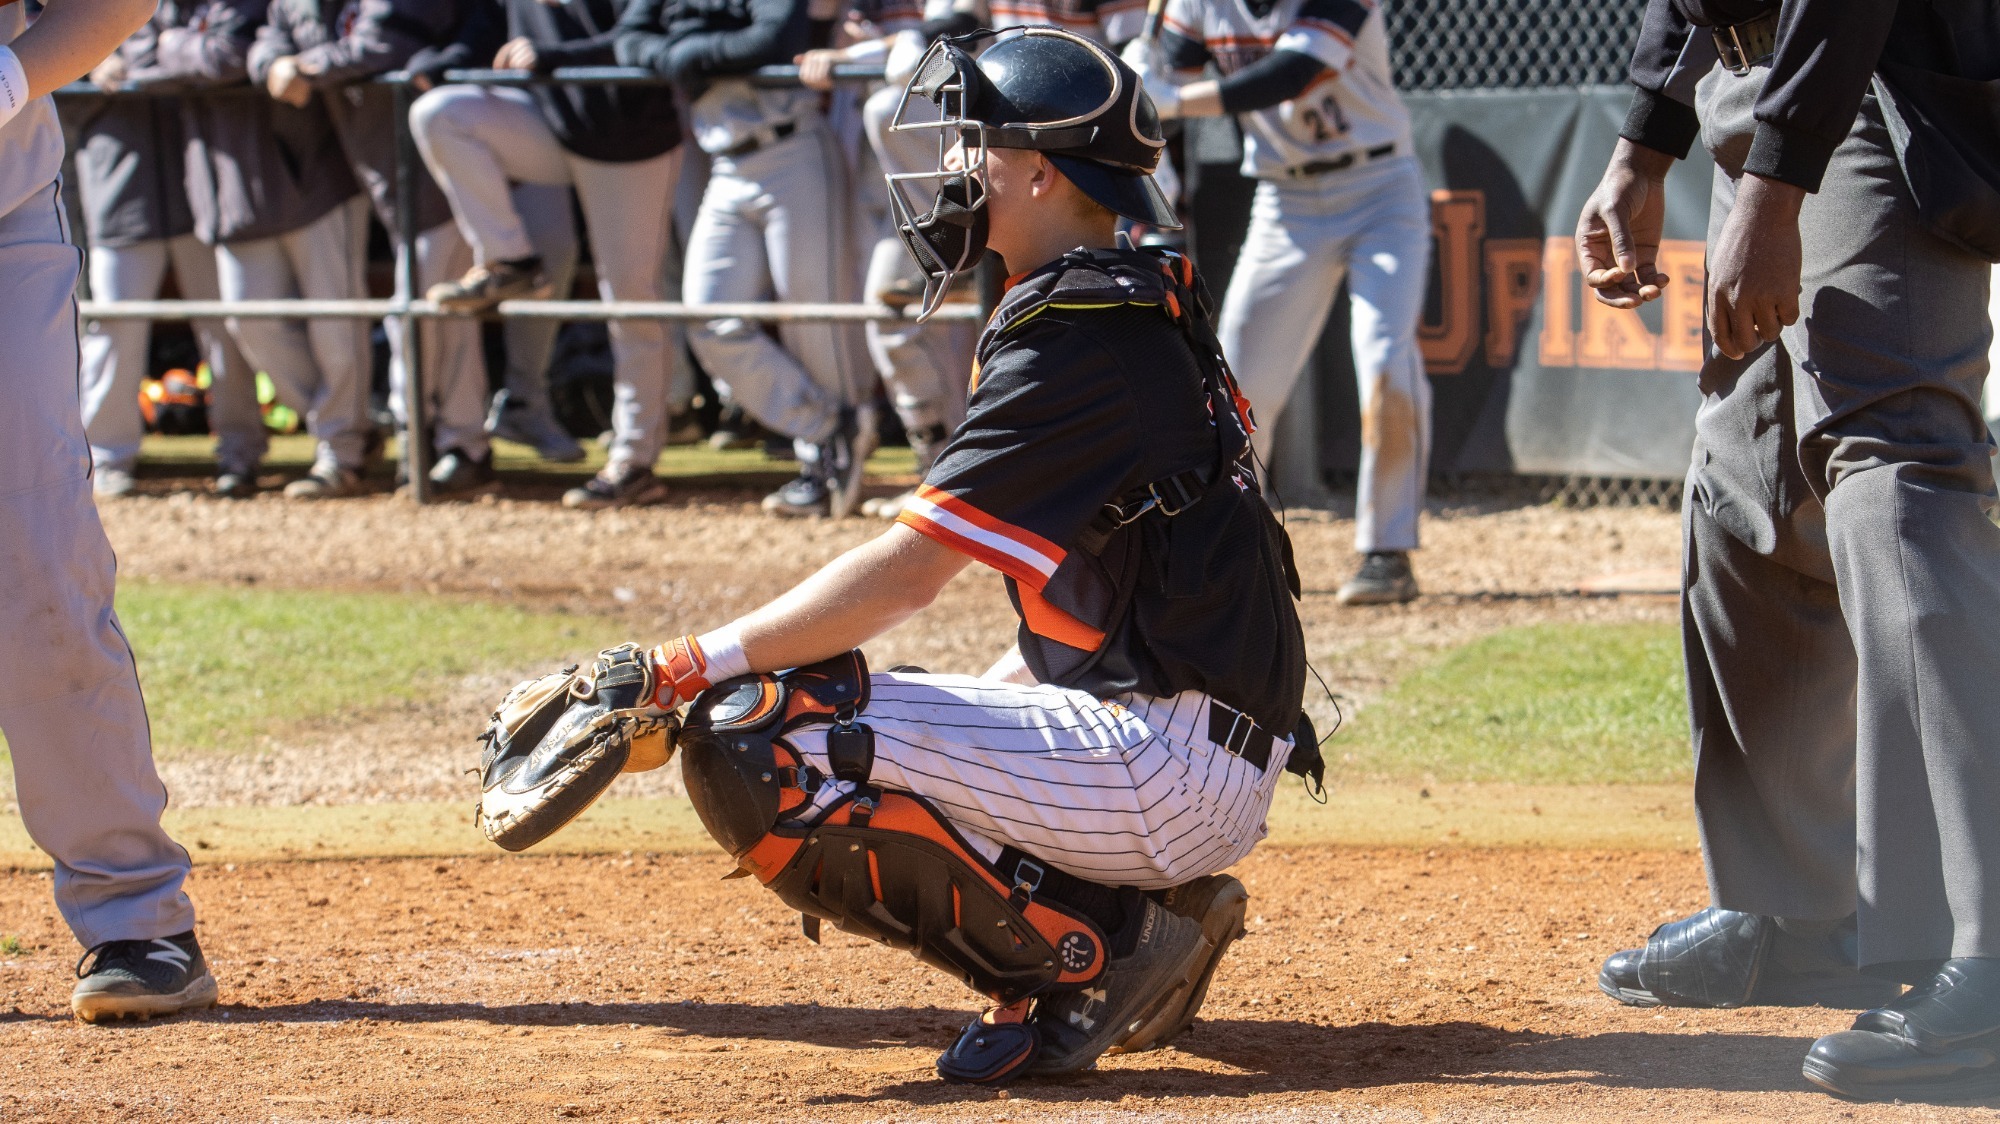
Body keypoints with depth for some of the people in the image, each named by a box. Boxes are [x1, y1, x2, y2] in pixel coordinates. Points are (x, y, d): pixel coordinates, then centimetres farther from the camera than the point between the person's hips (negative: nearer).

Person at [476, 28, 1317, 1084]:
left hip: (1176, 767, -10)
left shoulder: (1085, 342, -14)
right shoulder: (1138, 309, 17)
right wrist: (967, 727, 20)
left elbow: (906, 570, -19)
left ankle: (1092, 954, -11)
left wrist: (675, 669, -18)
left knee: (748, 739, -17)